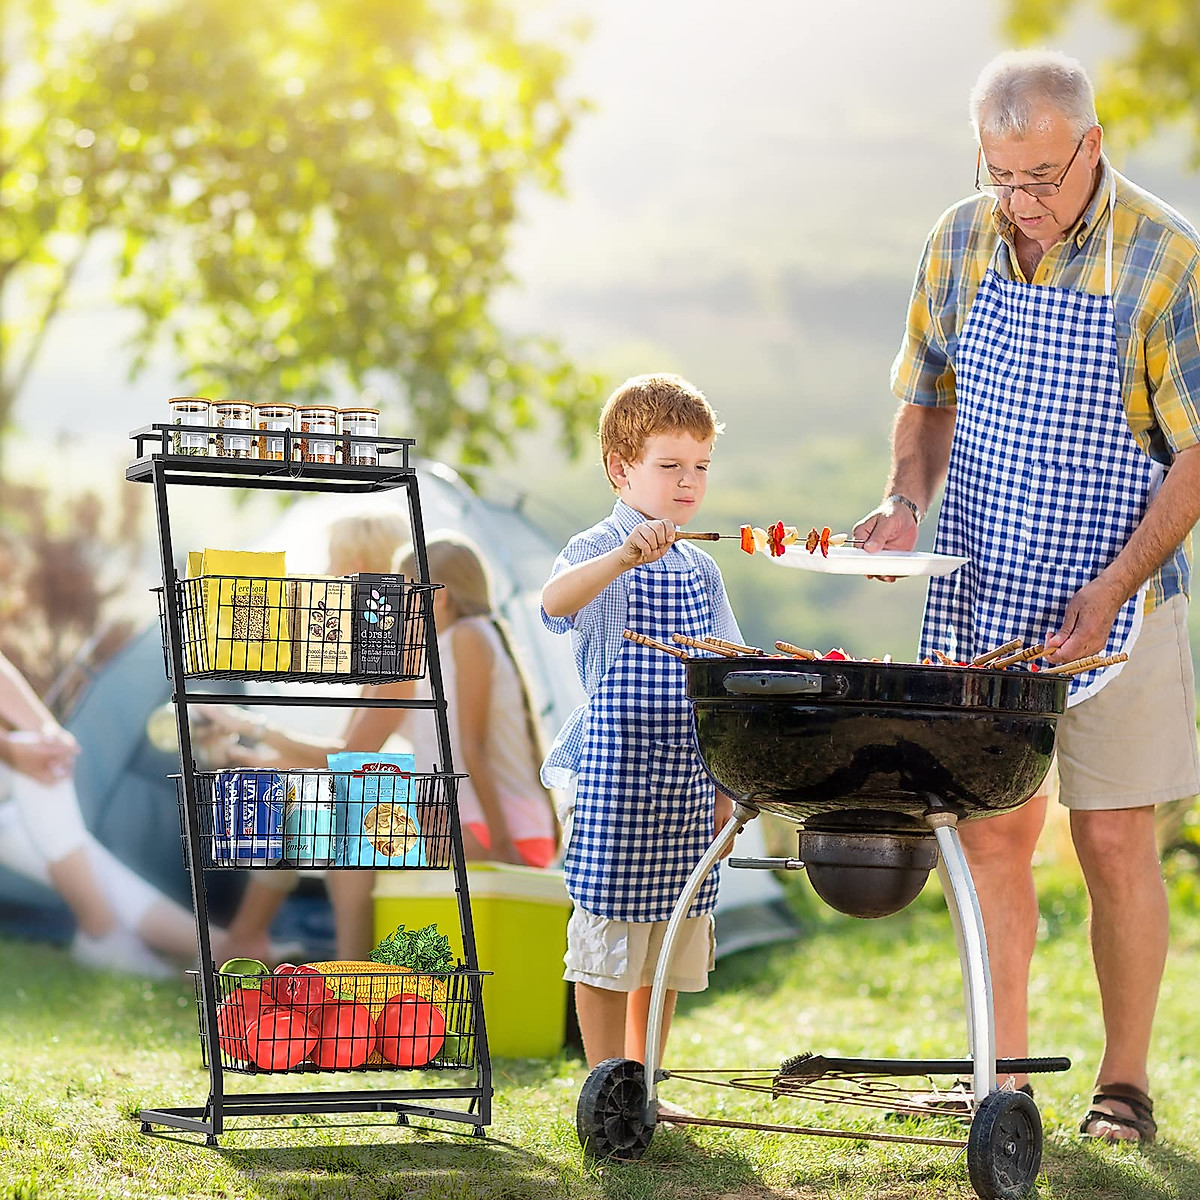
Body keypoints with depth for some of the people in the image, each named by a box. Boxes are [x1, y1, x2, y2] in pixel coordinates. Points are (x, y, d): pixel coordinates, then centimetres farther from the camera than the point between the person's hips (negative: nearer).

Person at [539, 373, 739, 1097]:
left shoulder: (701, 570, 14)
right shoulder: (601, 551, -7)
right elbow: (556, 600, -31)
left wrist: (722, 785, 15)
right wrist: (625, 557, -46)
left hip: (687, 779, 7)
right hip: (616, 772, -7)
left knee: (668, 942, 10)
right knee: (609, 934, -2)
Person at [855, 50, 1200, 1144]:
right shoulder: (959, 246, 3)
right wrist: (907, 501, -3)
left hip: (1110, 607, -4)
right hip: (979, 600, 4)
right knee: (992, 836, 5)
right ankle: (1004, 1079, 14)